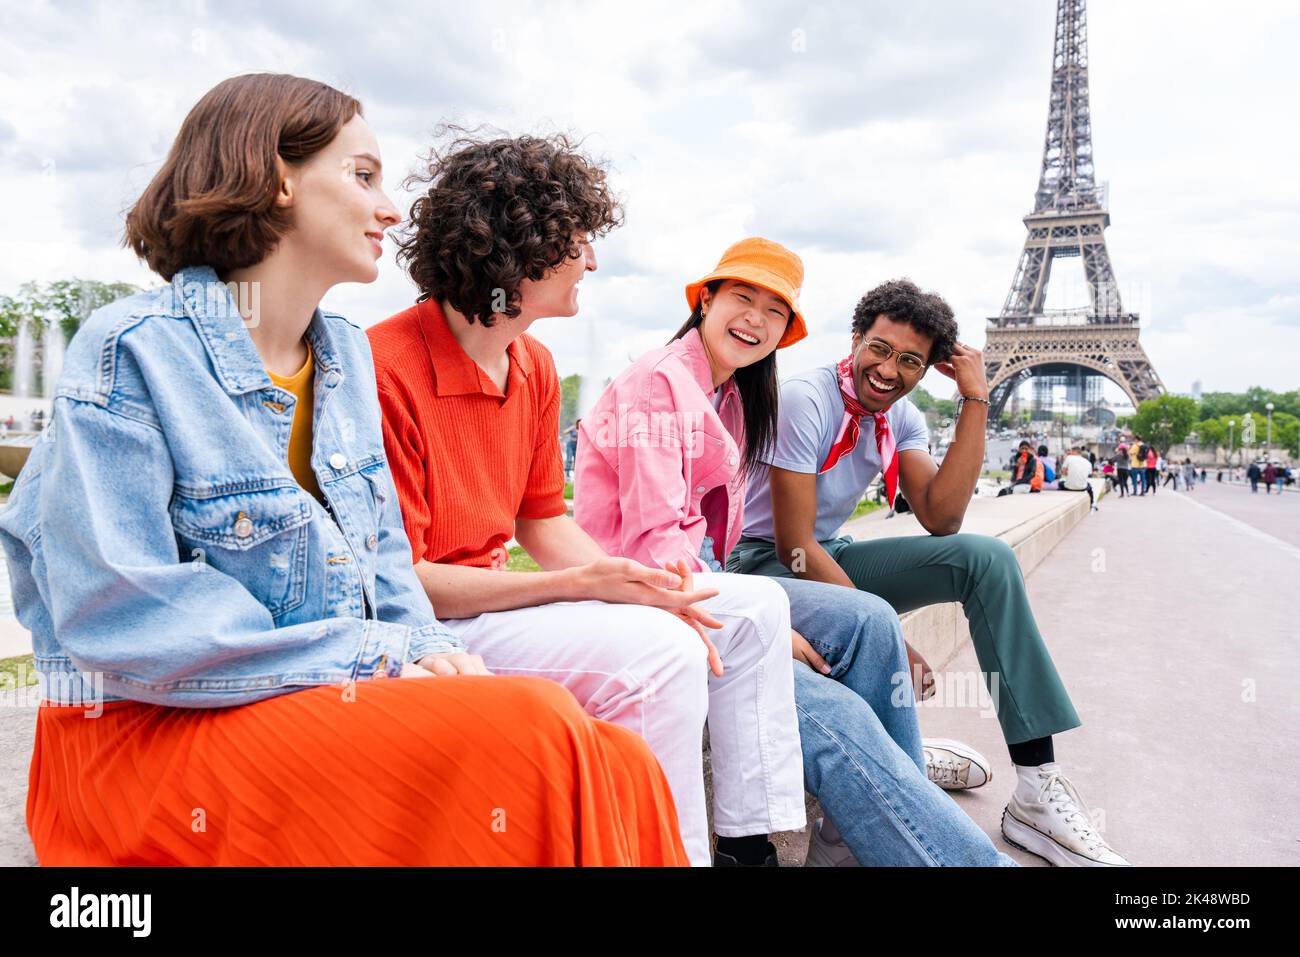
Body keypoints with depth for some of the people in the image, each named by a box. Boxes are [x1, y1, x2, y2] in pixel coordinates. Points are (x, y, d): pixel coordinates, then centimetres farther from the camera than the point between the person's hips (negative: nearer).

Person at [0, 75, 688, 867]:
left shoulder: (347, 356, 12)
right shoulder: (134, 352, -10)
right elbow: (121, 618, -18)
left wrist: (428, 652, -6)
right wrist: (380, 659, -18)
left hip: (346, 705, 6)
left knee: (618, 764, -18)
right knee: (536, 729, -28)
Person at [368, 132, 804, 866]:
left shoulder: (535, 366, 5)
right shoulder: (389, 370, -21)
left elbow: (544, 521, 11)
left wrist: (640, 586, -7)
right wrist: (580, 584, -25)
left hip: (495, 594, 9)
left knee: (753, 606, 5)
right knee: (659, 652, -30)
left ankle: (749, 843, 11)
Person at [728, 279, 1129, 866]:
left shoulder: (902, 419, 2)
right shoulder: (806, 399, -20)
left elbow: (940, 520, -12)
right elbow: (795, 546, -23)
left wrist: (975, 401, -12)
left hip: (830, 559, 7)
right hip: (766, 565, -7)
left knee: (987, 559, -10)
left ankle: (1036, 785, -11)